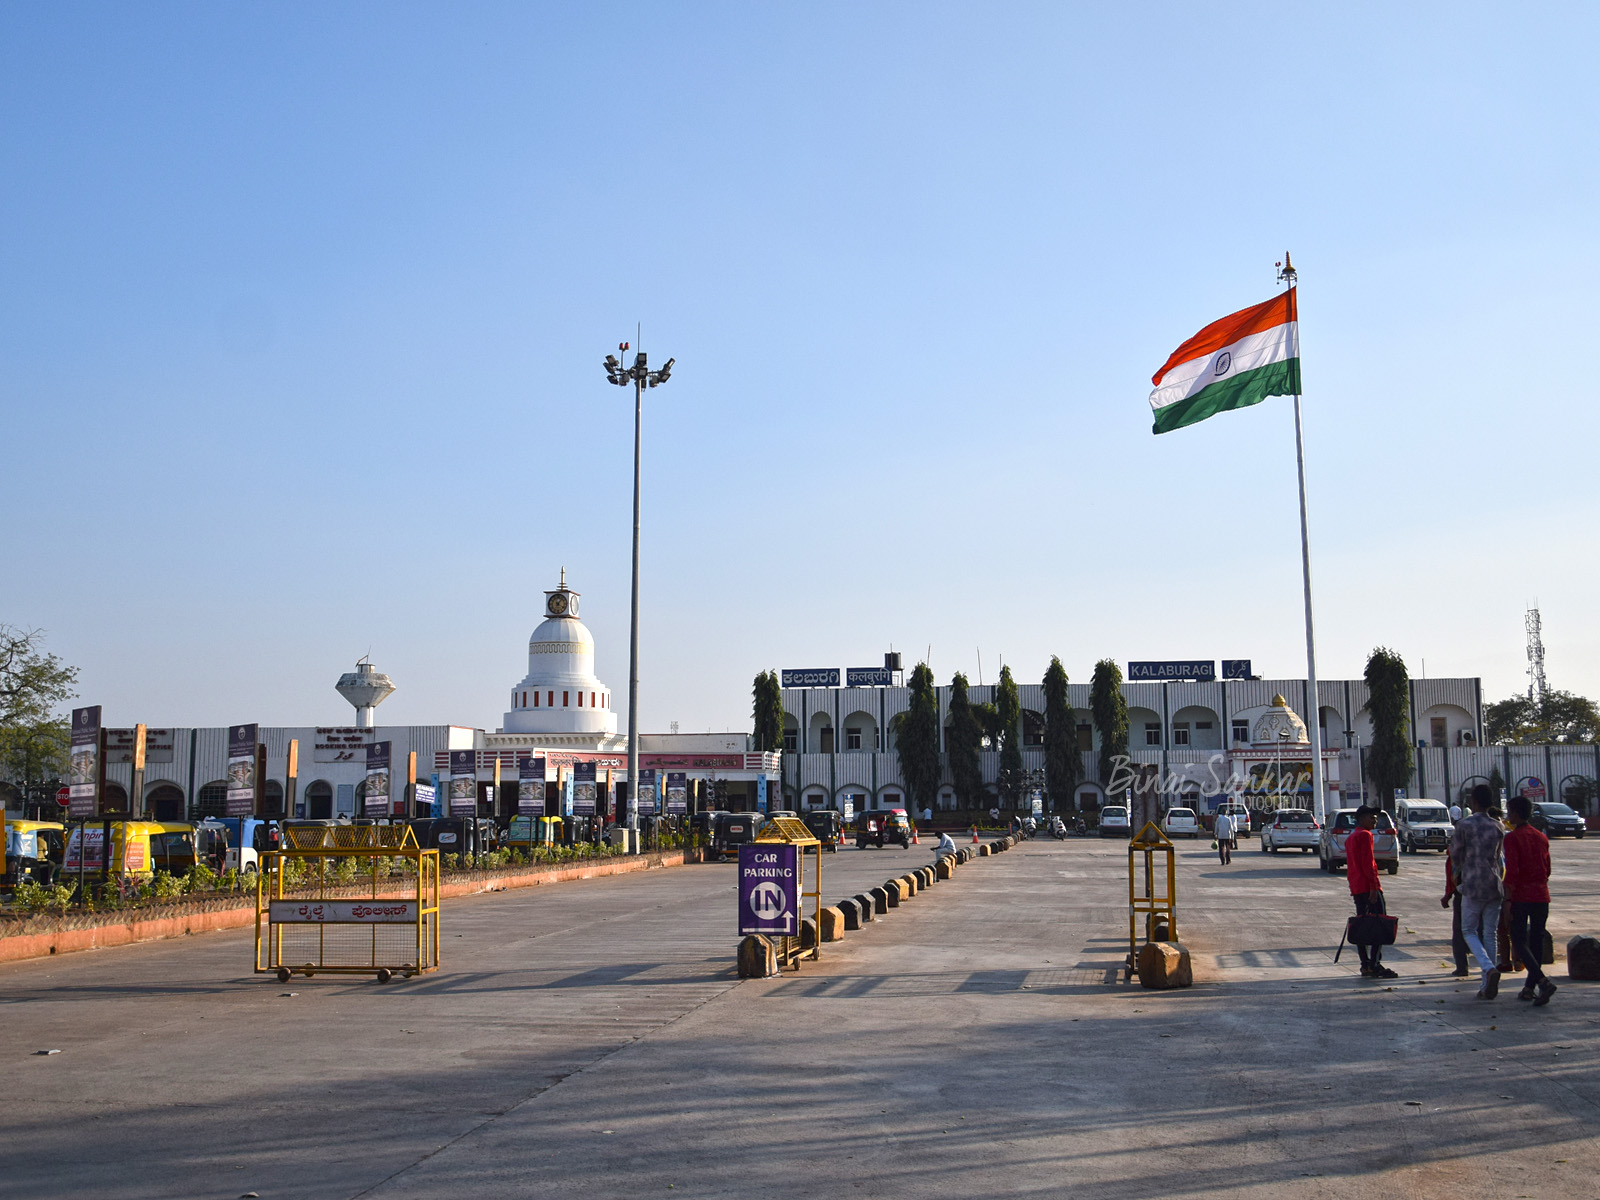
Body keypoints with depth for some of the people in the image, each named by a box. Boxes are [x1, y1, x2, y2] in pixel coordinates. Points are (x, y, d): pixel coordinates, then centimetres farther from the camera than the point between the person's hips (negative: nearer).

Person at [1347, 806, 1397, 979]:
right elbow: (1368, 863, -16)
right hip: (1368, 886, -10)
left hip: (1356, 888, 10)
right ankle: (1375, 964, -14)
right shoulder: (1365, 835, -8)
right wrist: (1373, 886, -20)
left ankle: (1365, 964, 10)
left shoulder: (1350, 837, 22)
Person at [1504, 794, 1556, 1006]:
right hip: (1541, 896, 6)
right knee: (1536, 940, 11)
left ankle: (1543, 981, -20)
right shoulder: (1542, 838, 10)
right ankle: (1529, 988, 15)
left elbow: (1512, 871, -17)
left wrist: (1507, 900, -15)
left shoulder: (1512, 838, -10)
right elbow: (1547, 870, 16)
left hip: (1521, 896, -6)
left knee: (1519, 941, -2)